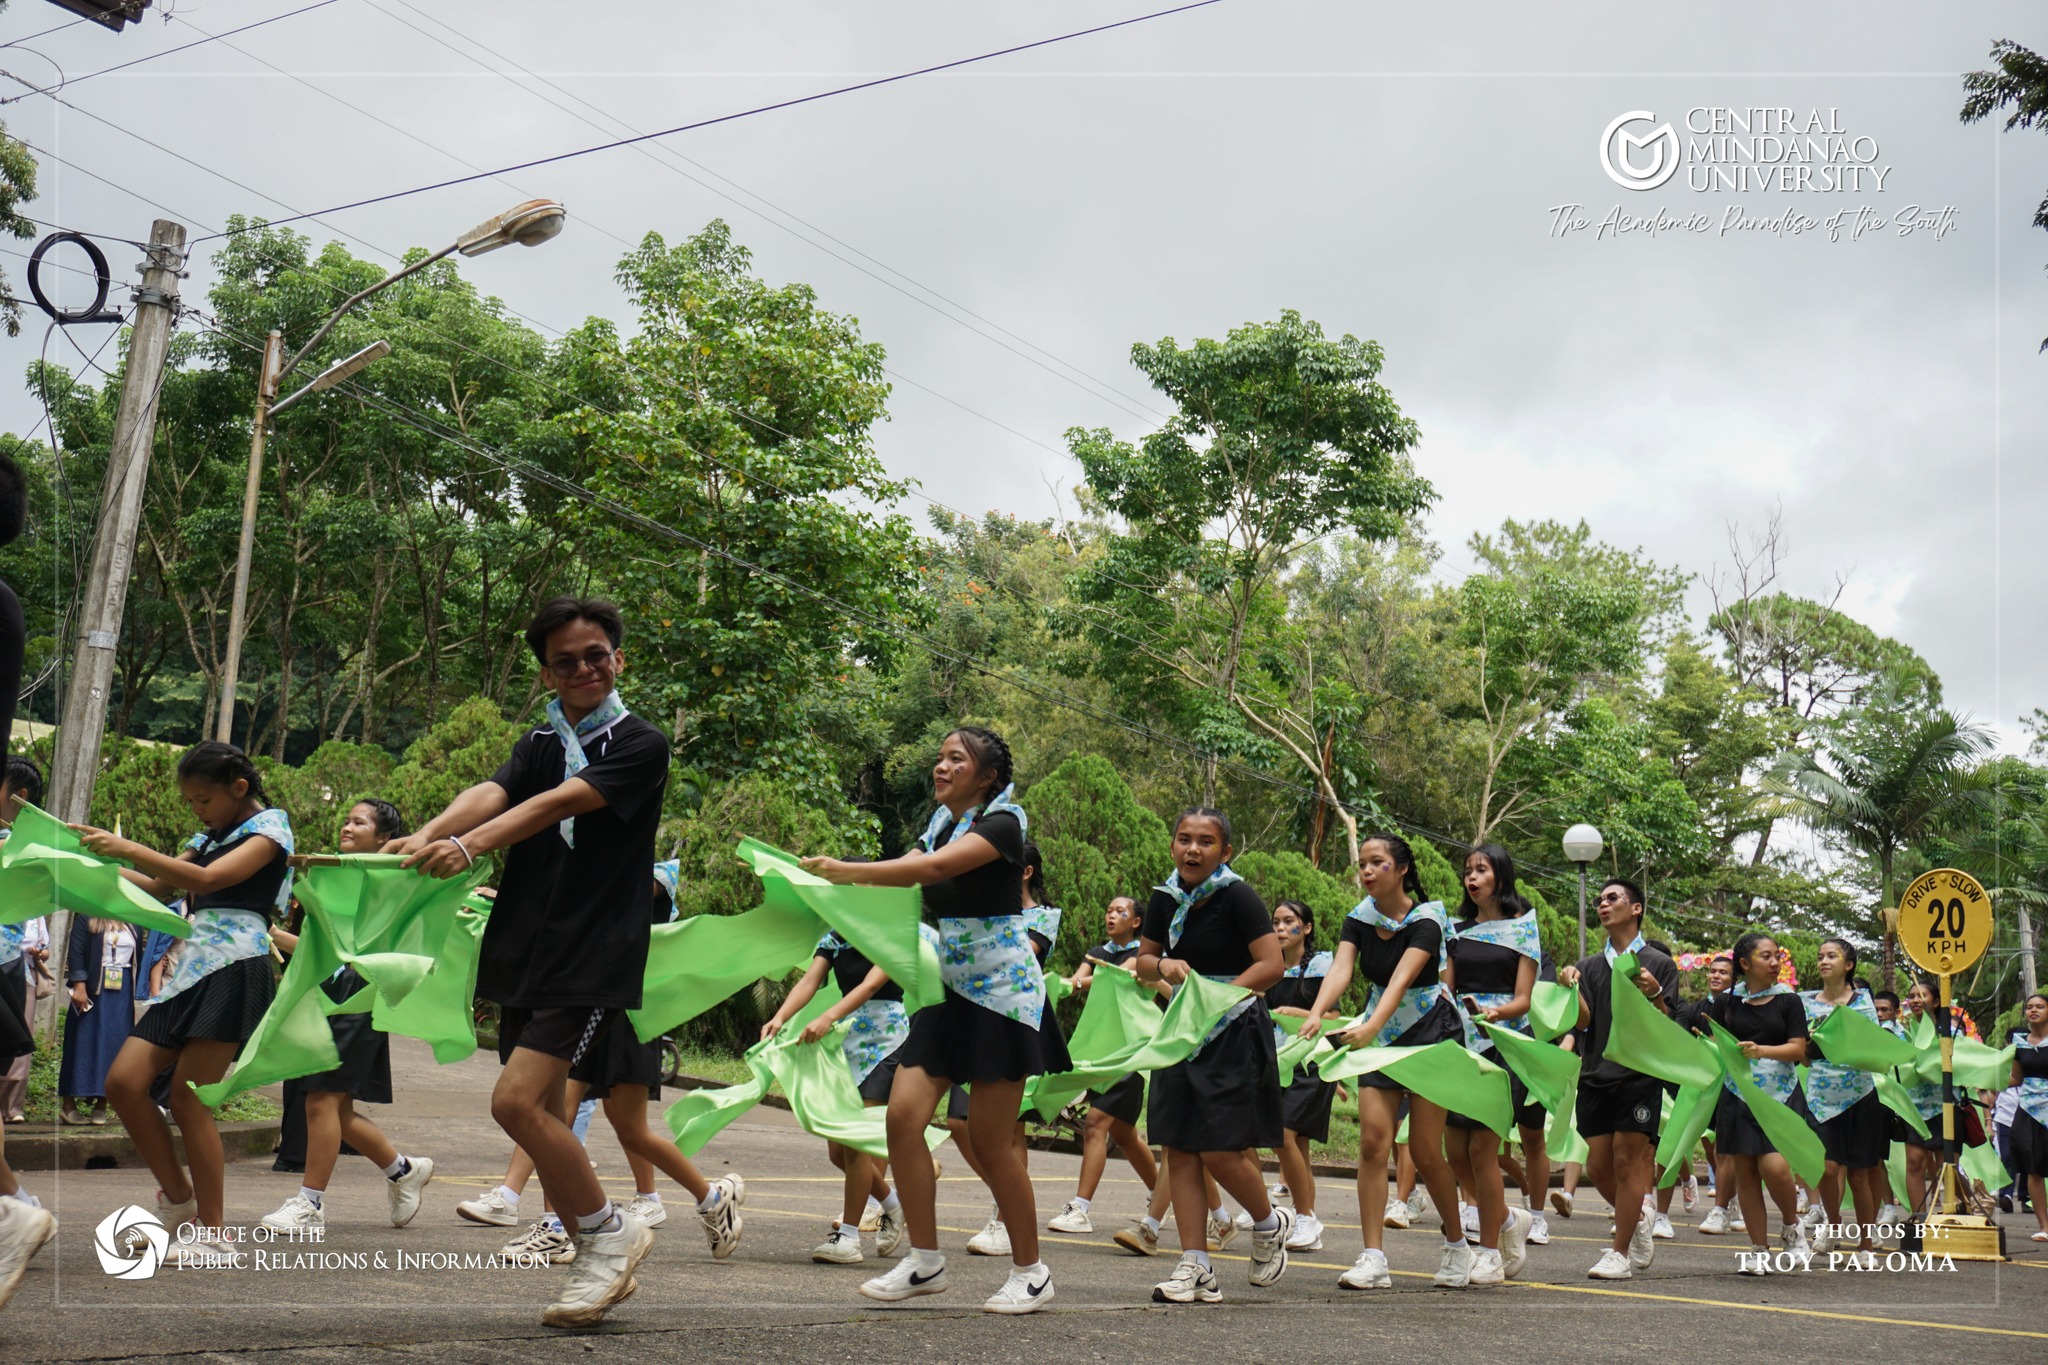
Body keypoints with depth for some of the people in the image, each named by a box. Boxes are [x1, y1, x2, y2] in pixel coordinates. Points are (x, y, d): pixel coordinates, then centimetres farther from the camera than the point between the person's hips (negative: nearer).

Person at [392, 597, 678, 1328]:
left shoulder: (641, 745, -4)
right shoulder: (539, 744, 13)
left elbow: (558, 803, -20)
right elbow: (491, 793, -8)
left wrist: (471, 845, -33)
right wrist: (428, 834, -28)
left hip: (595, 953, -7)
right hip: (526, 951, 7)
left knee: (517, 1102, -16)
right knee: (545, 1117, 10)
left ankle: (610, 1231, 2)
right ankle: (601, 1263, 25)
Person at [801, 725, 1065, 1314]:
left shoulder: (1002, 821, -11)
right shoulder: (941, 824, 14)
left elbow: (935, 868, -28)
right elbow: (902, 878, 2)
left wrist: (849, 871, -34)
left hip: (1001, 991, -7)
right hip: (948, 989, 7)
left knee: (989, 1140, -3)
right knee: (903, 1115, -6)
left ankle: (1030, 1272, 13)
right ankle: (925, 1262, 7)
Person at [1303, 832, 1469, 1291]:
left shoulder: (1426, 919, -17)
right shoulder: (1359, 919, -2)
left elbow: (1401, 979, -31)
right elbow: (1340, 969, -18)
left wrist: (1371, 1026, -47)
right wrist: (1316, 1013, -37)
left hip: (1431, 1033, -4)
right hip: (1381, 1036, 5)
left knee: (1425, 1151, -3)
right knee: (1372, 1140, -9)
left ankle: (1457, 1244, 20)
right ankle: (1373, 1258, -8)